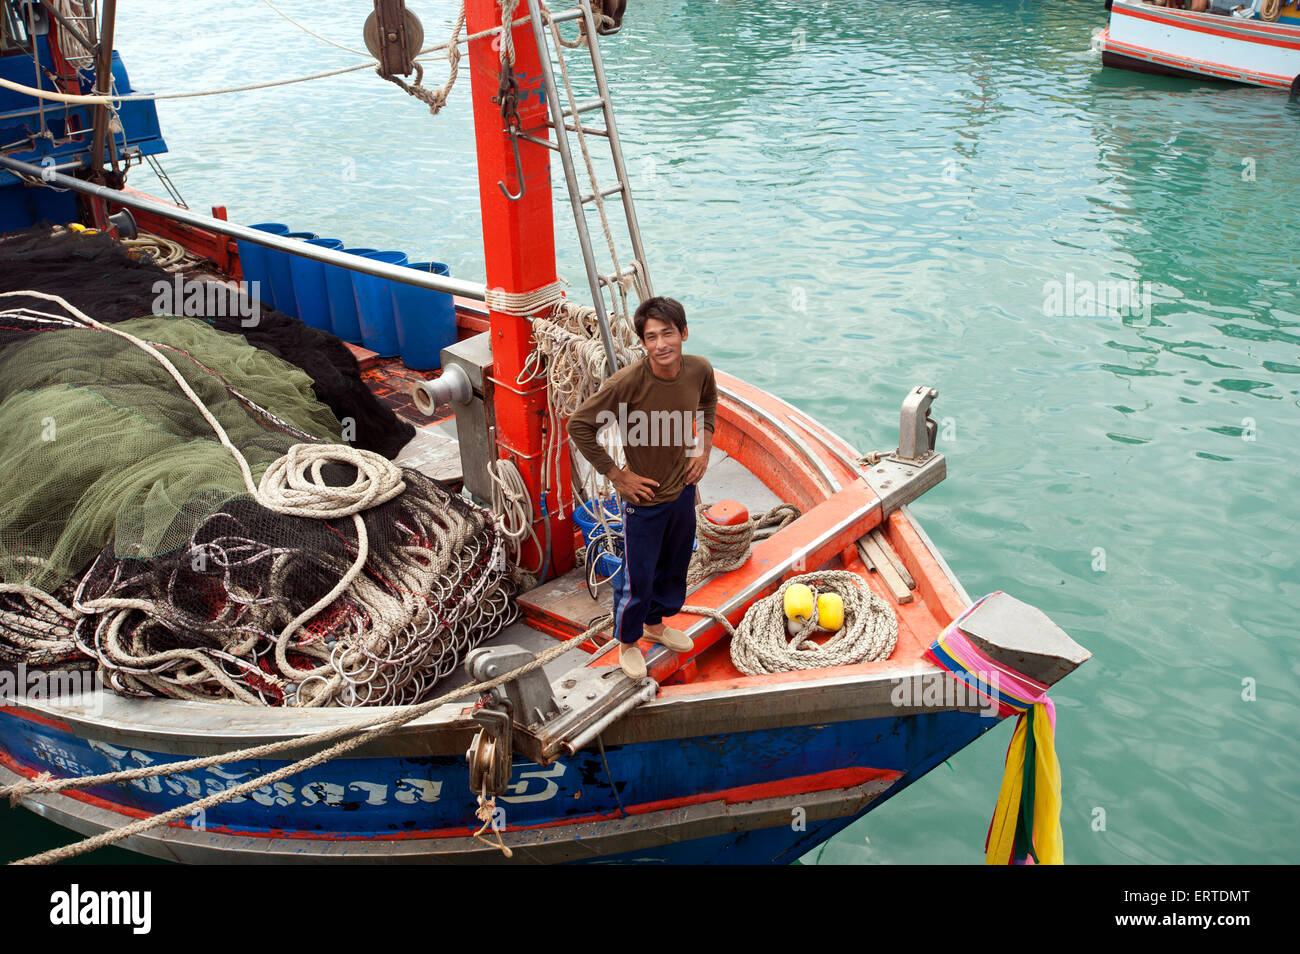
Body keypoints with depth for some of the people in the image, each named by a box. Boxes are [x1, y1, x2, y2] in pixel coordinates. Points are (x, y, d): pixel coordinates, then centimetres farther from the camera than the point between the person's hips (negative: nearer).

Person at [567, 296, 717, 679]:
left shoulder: (699, 370, -13)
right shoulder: (628, 382, -29)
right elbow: (579, 425, -23)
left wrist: (704, 449, 3)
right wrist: (616, 475, -19)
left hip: (684, 489, 6)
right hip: (645, 498, -5)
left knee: (674, 566, 24)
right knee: (638, 577, 9)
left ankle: (656, 624, 51)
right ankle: (628, 641, 36)